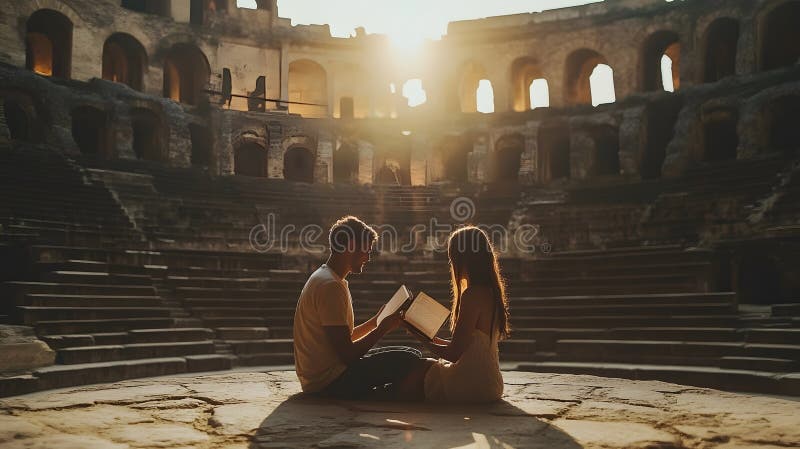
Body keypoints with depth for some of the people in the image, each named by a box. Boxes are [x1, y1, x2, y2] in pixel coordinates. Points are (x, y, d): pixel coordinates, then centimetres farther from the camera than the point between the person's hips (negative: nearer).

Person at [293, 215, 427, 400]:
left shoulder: (323, 277, 14)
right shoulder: (331, 286, -19)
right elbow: (347, 354, -21)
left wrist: (376, 321, 11)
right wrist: (383, 329, -9)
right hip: (329, 382, -10)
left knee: (411, 355, 14)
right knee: (410, 360, -19)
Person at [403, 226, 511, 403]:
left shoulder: (472, 294, -22)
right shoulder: (491, 291, 7)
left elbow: (454, 353, -18)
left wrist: (424, 340, -2)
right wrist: (434, 340, 13)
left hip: (472, 386, -9)